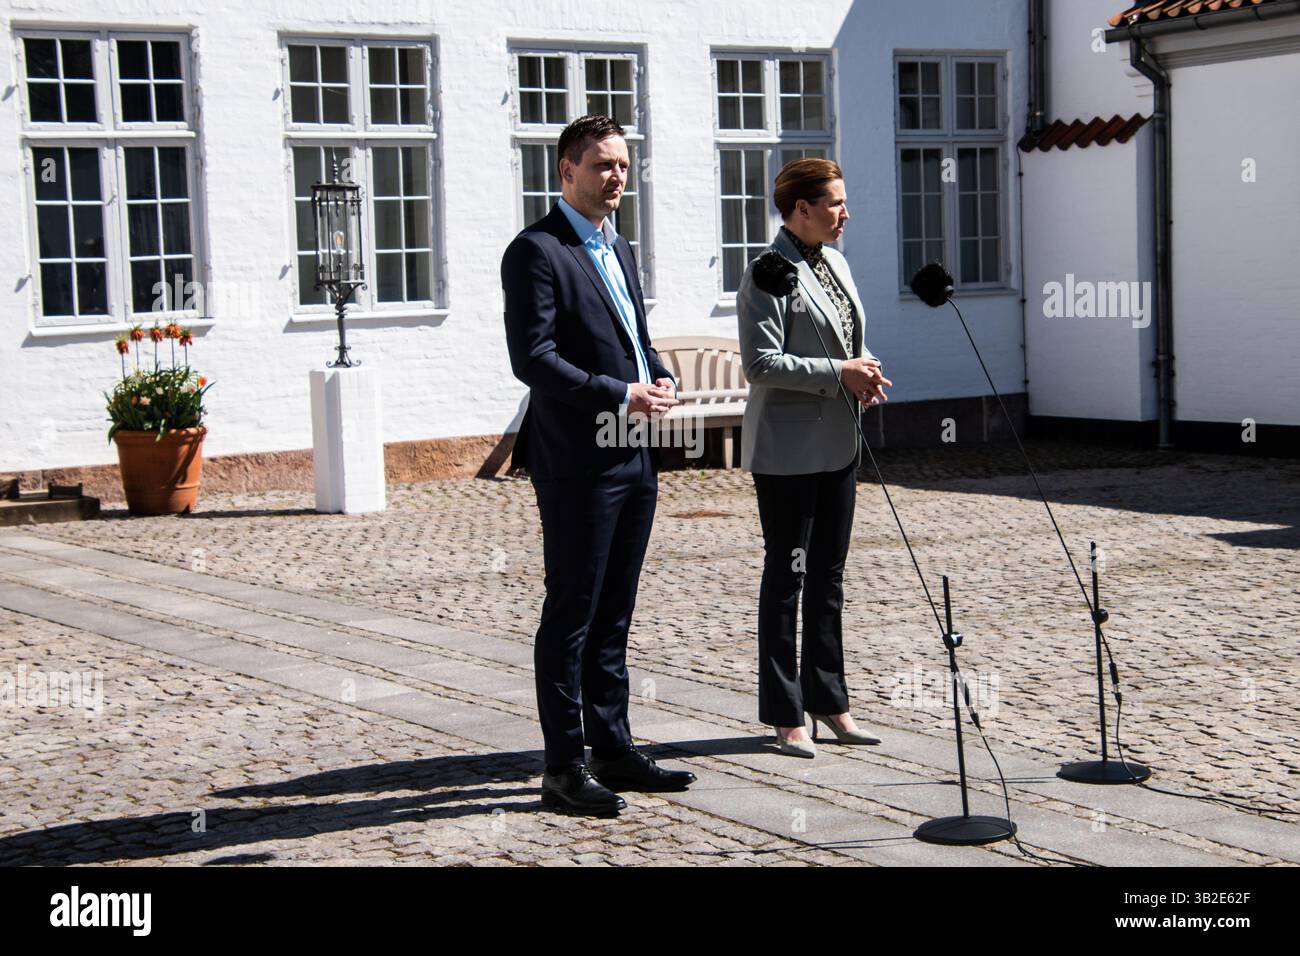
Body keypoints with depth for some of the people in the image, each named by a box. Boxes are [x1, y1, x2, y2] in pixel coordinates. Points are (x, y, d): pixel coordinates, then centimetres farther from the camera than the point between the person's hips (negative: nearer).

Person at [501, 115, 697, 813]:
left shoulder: (618, 249, 19)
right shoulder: (536, 252, -10)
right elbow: (532, 358, -18)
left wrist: (660, 375, 4)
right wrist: (622, 396, -21)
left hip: (634, 459, 9)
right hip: (577, 461, -9)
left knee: (612, 616, 14)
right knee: (570, 617, -2)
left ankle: (614, 750, 22)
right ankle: (564, 768, 4)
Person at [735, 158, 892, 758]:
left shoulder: (834, 263, 14)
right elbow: (761, 363, -20)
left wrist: (862, 371, 3)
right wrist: (839, 373, -19)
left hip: (838, 444, 8)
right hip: (788, 450, -8)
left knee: (828, 576, 13)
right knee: (786, 578, -1)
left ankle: (828, 702, 22)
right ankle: (784, 716, 7)